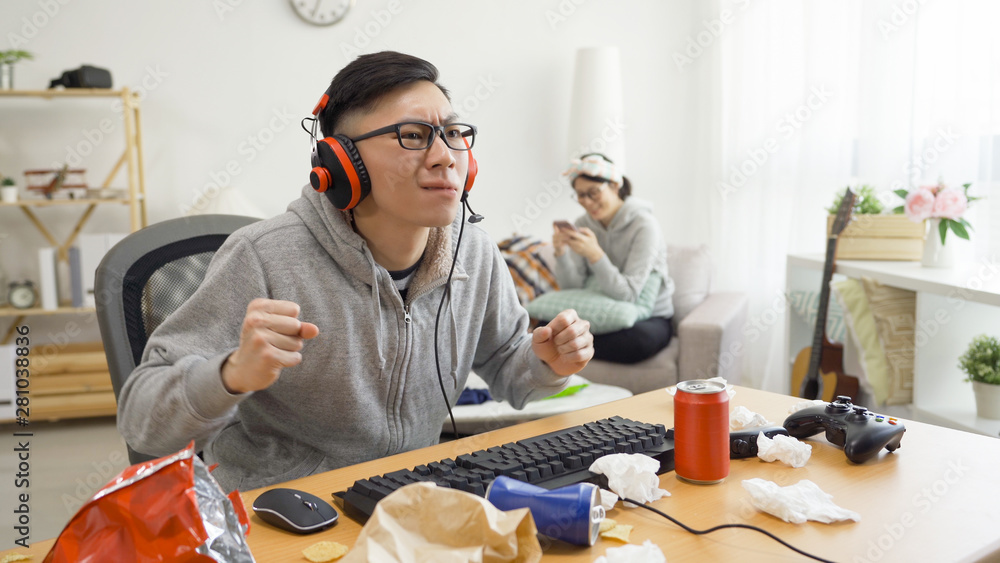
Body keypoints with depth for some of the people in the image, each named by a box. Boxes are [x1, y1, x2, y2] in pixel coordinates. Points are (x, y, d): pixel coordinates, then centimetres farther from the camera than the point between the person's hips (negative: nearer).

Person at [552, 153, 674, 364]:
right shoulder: (583, 225, 2)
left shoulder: (643, 225, -15)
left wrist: (595, 254, -34)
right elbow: (571, 287, -3)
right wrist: (561, 252, -21)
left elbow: (627, 294, -22)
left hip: (650, 319, -2)